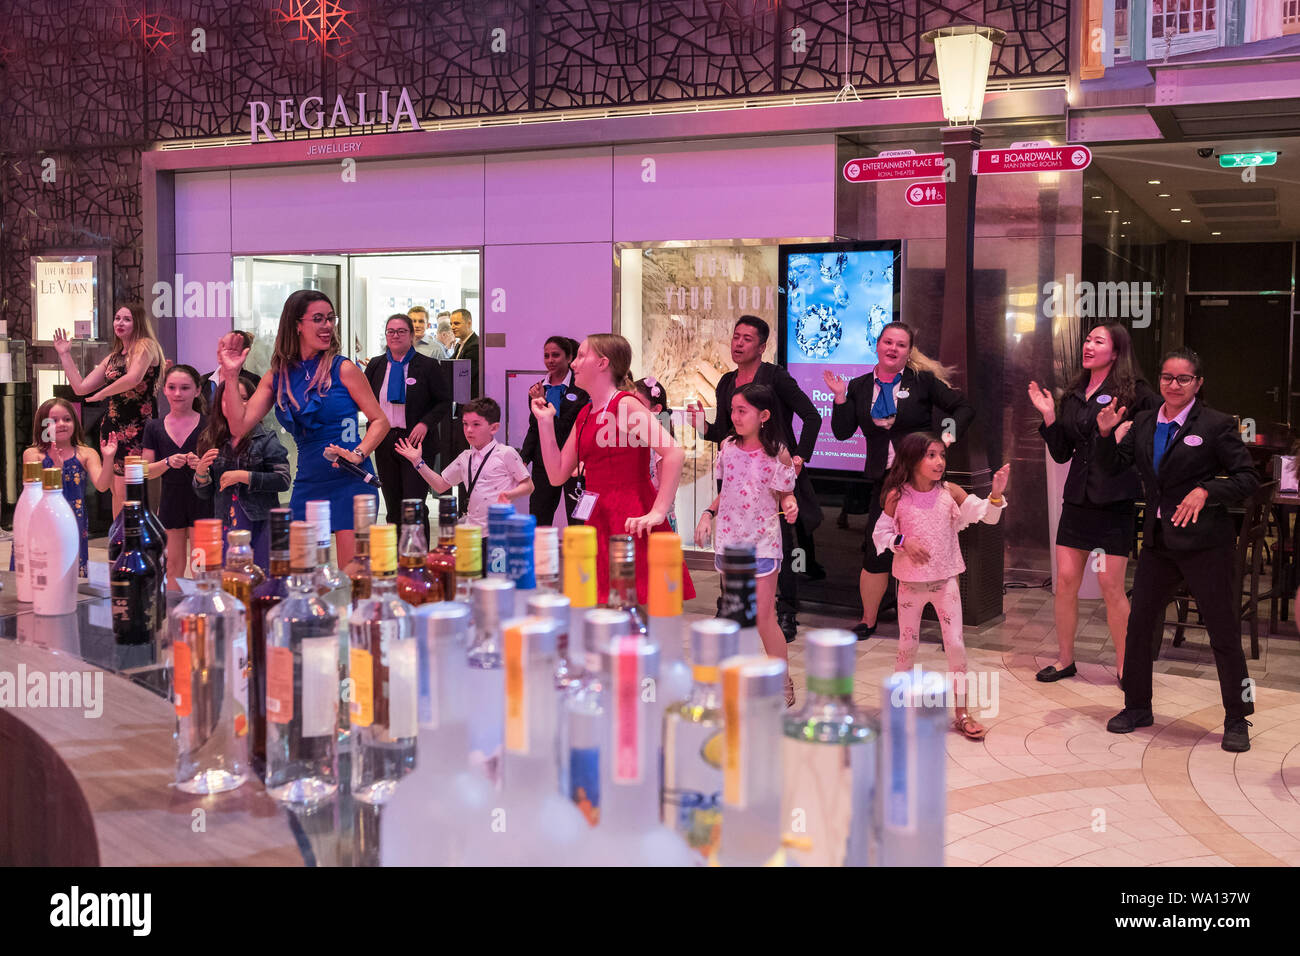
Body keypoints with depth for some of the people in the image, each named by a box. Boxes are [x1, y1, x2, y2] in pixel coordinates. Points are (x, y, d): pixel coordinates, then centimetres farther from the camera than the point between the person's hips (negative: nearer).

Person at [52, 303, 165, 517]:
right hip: (112, 425, 7)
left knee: (129, 492, -12)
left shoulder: (146, 346, -5)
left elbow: (133, 378, -23)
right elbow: (81, 387, 17)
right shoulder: (112, 358, 18)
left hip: (138, 428, -7)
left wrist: (102, 393, -9)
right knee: (117, 492, 9)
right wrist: (65, 355, 19)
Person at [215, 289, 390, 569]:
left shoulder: (343, 370, -2)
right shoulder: (276, 378, 8)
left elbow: (380, 420, -1)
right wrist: (230, 376, -4)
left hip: (350, 481, -4)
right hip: (307, 483, 4)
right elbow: (239, 427, 1)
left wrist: (358, 454, -16)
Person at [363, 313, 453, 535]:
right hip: (384, 442, 4)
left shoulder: (427, 366, -2)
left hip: (415, 441, -4)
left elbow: (445, 402, 0)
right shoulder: (375, 365, 10)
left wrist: (425, 424, -15)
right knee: (393, 507, 10)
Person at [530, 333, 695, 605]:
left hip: (630, 519, -8)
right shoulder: (584, 415, 16)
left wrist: (658, 513, -23)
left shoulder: (624, 405, -9)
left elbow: (674, 453, -21)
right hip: (598, 521, 8)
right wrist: (545, 421, 13)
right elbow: (557, 475, 15)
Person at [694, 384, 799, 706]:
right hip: (728, 540, 5)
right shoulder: (727, 446, 3)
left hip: (761, 543, -5)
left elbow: (785, 494, 0)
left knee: (764, 618, -5)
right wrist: (708, 513, 2)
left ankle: (784, 683, 10)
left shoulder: (777, 454, -9)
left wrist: (790, 506, -21)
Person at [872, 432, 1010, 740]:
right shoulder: (897, 497, -8)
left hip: (945, 580, 1)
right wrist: (903, 542, -19)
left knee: (956, 644, -2)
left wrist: (996, 493, -28)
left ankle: (961, 713, 8)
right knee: (907, 645, 10)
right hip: (911, 582, -1)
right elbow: (880, 534, -2)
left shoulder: (950, 492, -6)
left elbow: (987, 515, -10)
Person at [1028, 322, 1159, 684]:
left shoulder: (1134, 393, -5)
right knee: (1065, 580, 5)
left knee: (1111, 585, -2)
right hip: (1077, 498, 5)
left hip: (1115, 501, -5)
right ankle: (1065, 660, 19)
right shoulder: (1074, 395, 12)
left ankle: (1125, 666, 14)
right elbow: (1061, 453, 11)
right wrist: (1049, 415, 1)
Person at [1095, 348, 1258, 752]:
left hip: (1204, 543, -5)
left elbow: (1247, 479, -9)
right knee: (1138, 625, 11)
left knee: (1224, 632, 3)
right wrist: (1106, 434, -6)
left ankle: (1237, 721, 16)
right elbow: (1113, 465, 11)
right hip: (1158, 542, 5)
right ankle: (1137, 707, 27)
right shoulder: (1144, 423, 8)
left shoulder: (1216, 425, -8)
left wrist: (1205, 491, -23)